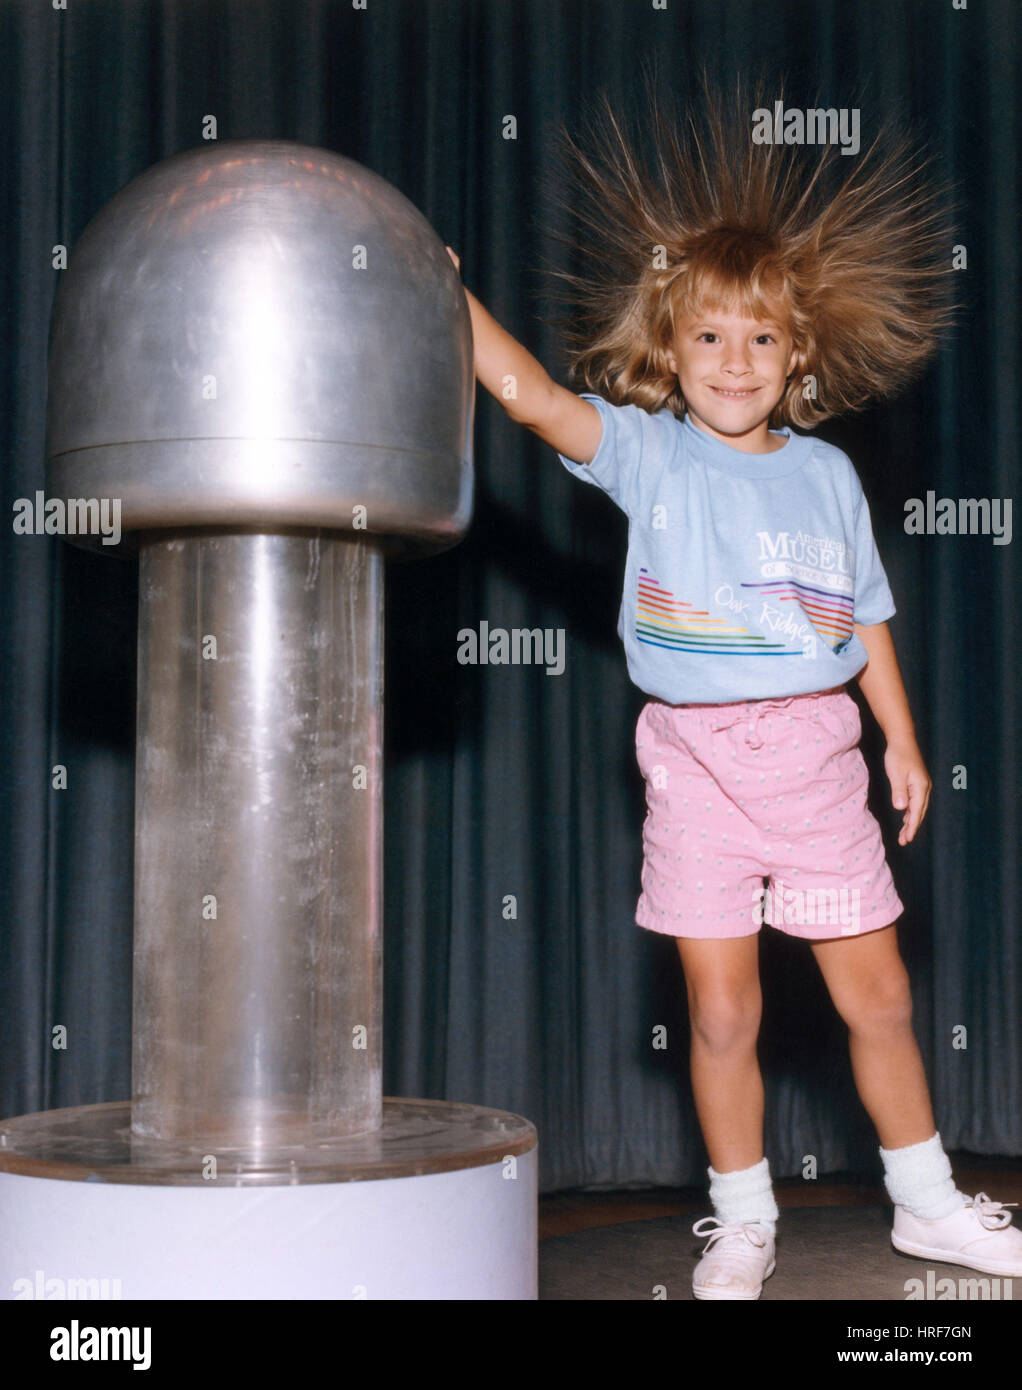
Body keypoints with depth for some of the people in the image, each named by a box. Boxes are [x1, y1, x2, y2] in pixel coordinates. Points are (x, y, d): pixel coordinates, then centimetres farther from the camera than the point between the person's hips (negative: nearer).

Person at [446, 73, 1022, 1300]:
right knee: (721, 1009, 5)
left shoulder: (826, 473, 7)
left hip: (814, 749, 2)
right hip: (695, 757, -2)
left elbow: (866, 614, 12)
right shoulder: (648, 455, -1)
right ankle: (741, 1221, 22)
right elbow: (532, 396, -14)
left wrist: (901, 738, 13)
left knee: (877, 993, 10)